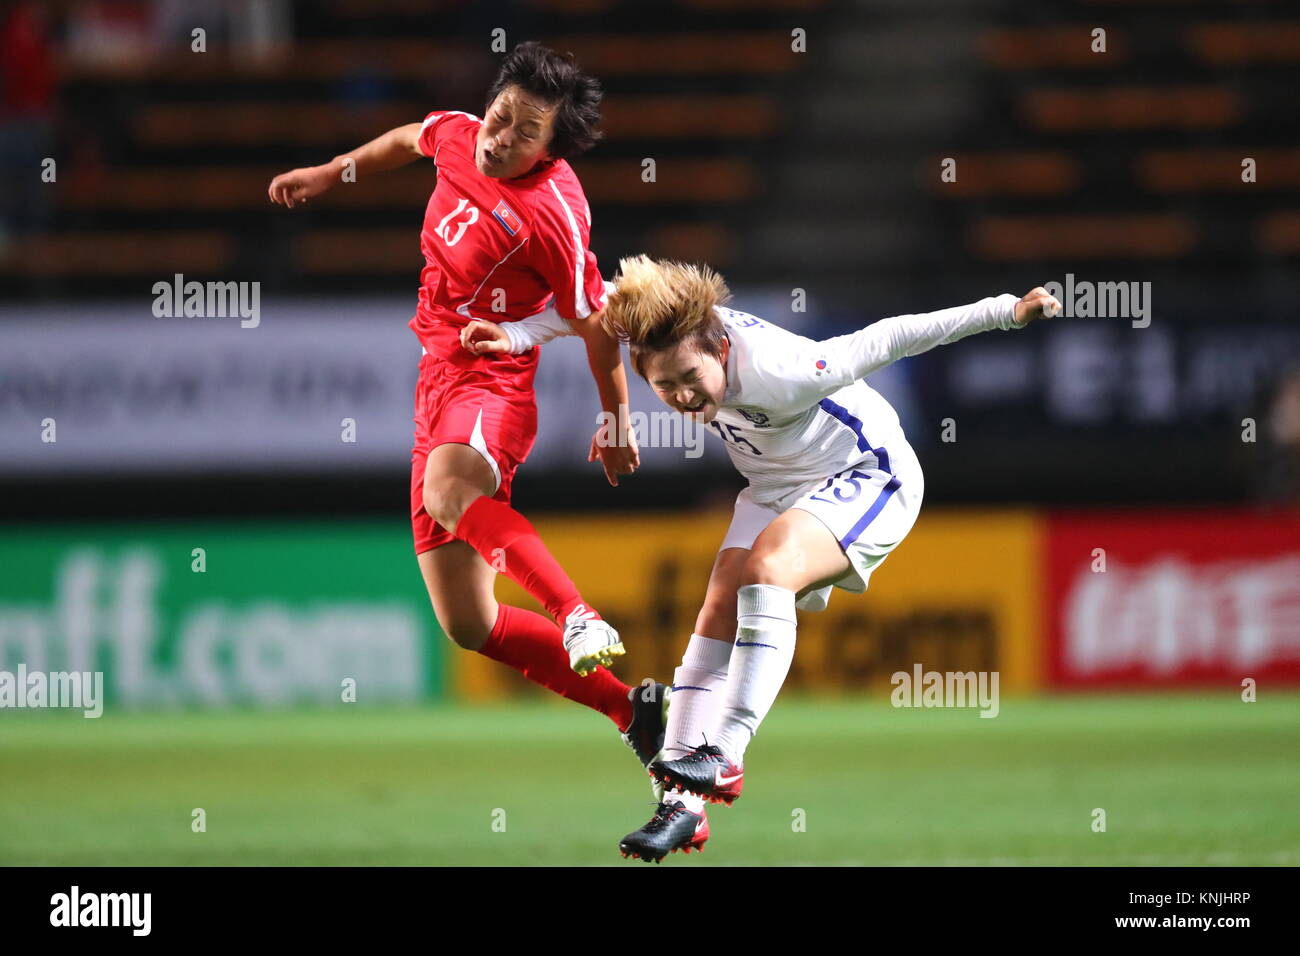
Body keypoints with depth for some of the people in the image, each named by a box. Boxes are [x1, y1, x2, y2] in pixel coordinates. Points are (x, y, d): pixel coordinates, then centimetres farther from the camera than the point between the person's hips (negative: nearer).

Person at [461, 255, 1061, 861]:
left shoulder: (773, 373, -36)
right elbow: (597, 305, 0)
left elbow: (882, 342, -30)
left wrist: (1003, 311, -27)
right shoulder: (669, 329, -19)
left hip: (867, 476, -7)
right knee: (721, 608, -10)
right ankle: (683, 807, -14)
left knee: (765, 567, -32)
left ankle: (724, 757, -35)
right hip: (778, 488, 7)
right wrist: (518, 336, -11)